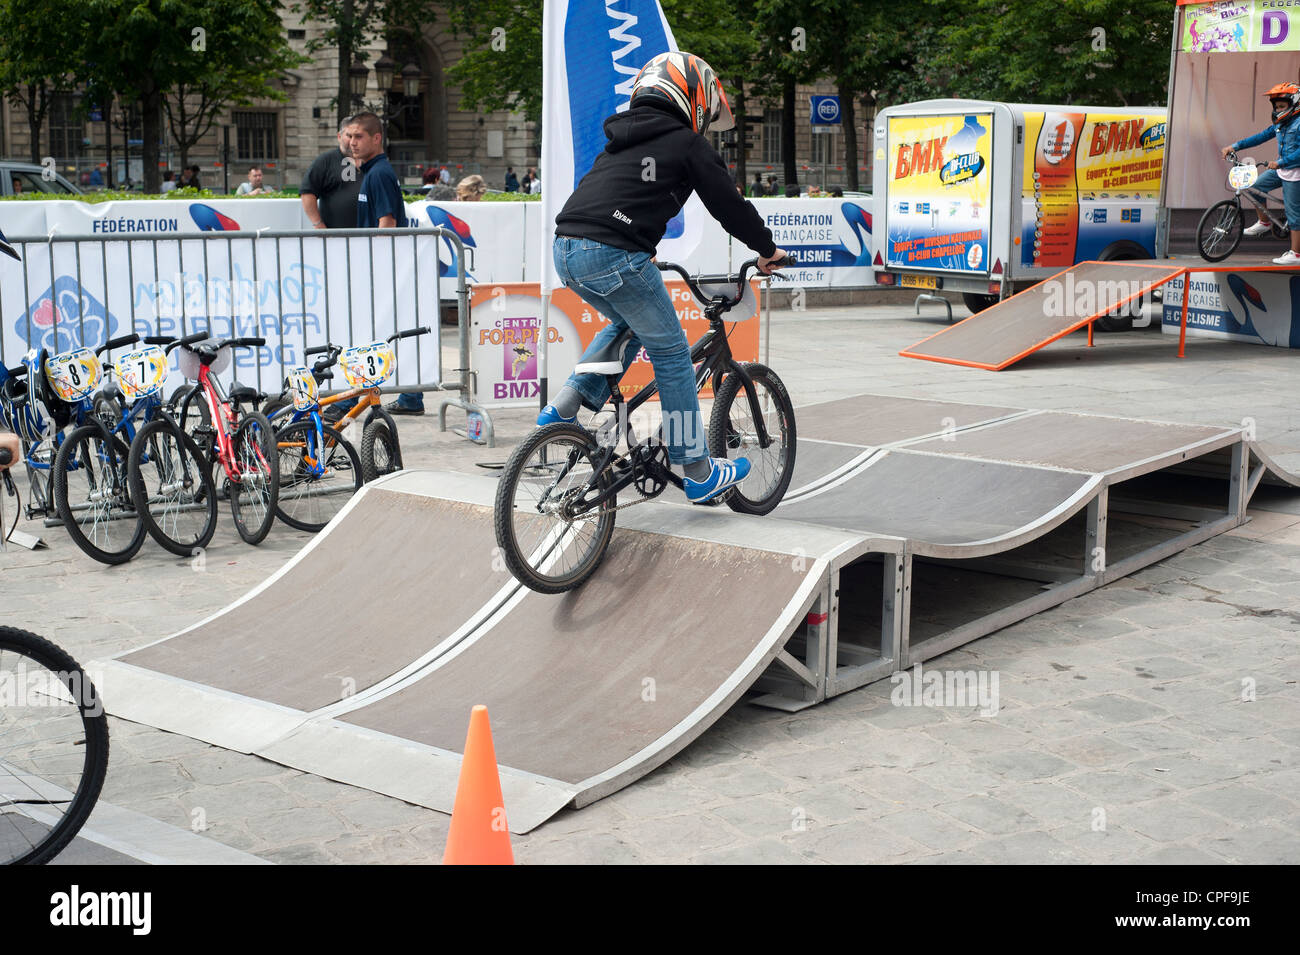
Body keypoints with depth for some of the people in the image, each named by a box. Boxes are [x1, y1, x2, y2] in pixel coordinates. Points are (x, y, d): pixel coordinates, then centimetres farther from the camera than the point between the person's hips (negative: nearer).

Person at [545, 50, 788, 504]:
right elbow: (729, 205, 9)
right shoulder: (688, 144, 5)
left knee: (628, 324, 31)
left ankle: (563, 409, 18)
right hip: (613, 255, -8)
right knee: (672, 354, 6)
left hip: (567, 250, 8)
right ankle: (699, 473, 13)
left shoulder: (622, 138, 26)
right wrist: (767, 249, 24)